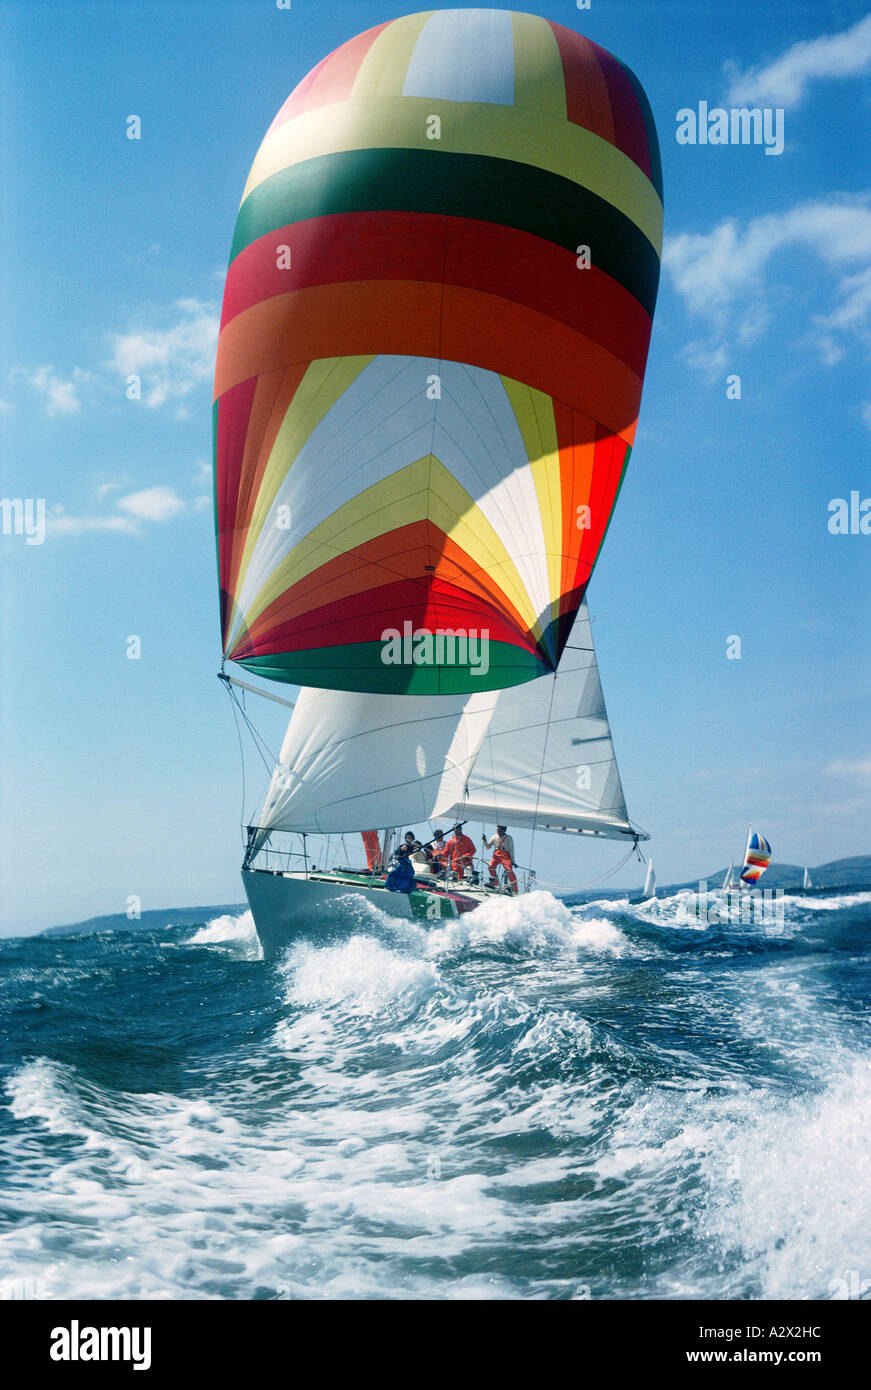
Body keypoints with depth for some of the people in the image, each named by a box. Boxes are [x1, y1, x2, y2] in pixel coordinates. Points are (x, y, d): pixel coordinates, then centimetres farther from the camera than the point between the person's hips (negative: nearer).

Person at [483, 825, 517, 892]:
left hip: (505, 856, -3)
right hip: (496, 855, 3)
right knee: (491, 866, -22)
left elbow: (511, 850, 4)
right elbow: (488, 847, 12)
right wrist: (485, 840, -5)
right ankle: (495, 884, -5)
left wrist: (512, 861, 0)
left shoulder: (508, 838, 2)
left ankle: (514, 889, -15)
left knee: (509, 869, -20)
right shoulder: (495, 837, 11)